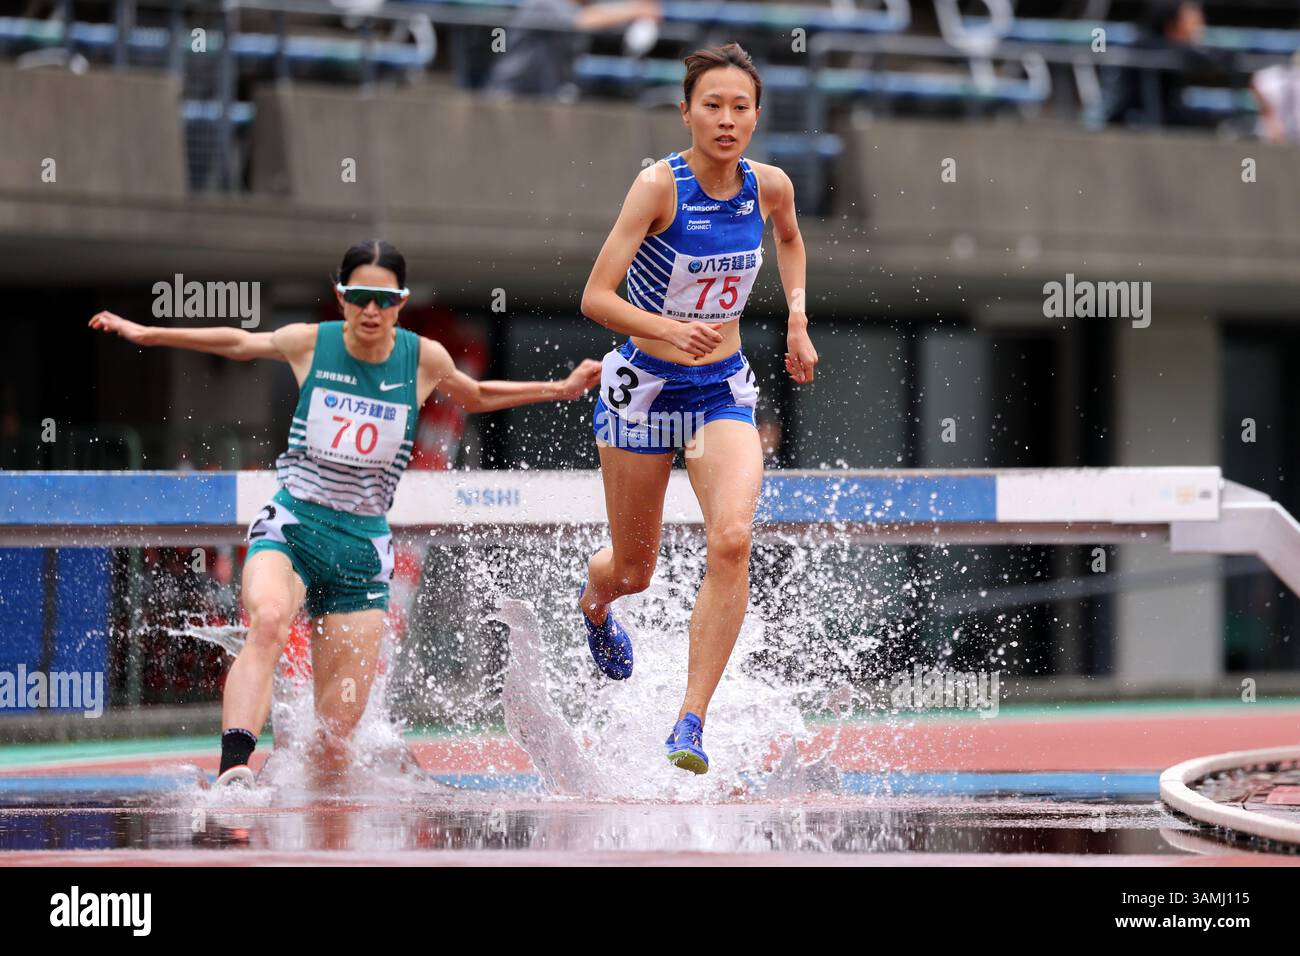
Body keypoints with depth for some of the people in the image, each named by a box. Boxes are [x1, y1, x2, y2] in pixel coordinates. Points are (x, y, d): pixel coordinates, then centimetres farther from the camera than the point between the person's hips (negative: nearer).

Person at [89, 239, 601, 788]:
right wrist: (146, 334, 21)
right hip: (291, 524, -2)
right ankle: (233, 771, -53)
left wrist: (558, 390, 23)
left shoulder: (424, 360, 3)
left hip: (363, 543, 2)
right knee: (269, 619, -38)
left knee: (337, 733, -4)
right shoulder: (309, 343, 0)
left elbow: (476, 398, 25)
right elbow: (240, 344, 20)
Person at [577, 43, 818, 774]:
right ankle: (595, 603, 54)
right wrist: (668, 329, -38)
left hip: (724, 389, 2)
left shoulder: (770, 186, -6)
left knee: (732, 538, -24)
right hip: (645, 385, -2)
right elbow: (596, 297, -22)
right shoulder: (660, 185, -19)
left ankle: (693, 722, -18)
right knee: (634, 570, 13)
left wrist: (797, 318, 8)